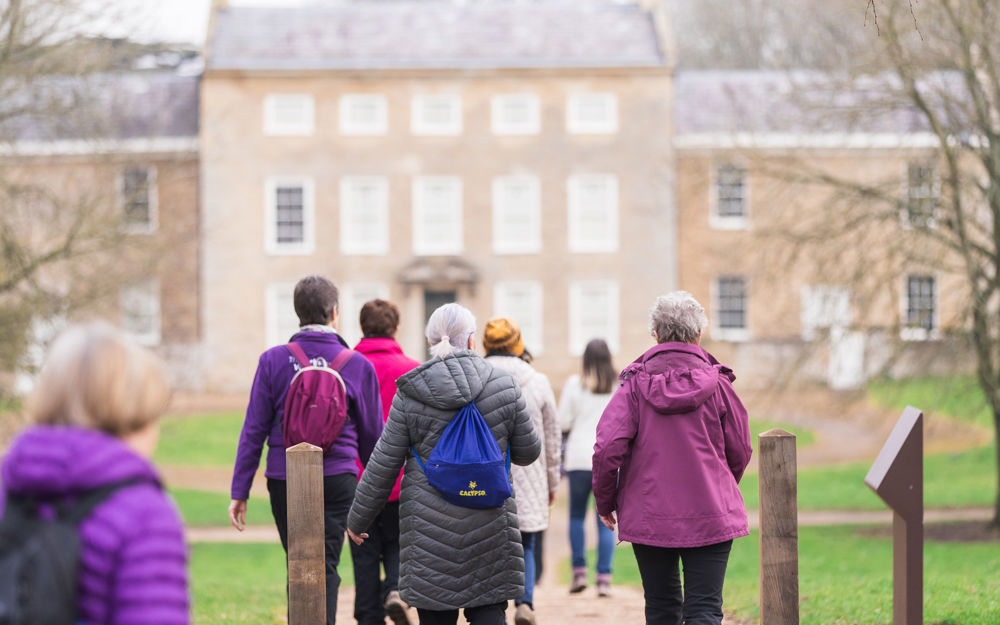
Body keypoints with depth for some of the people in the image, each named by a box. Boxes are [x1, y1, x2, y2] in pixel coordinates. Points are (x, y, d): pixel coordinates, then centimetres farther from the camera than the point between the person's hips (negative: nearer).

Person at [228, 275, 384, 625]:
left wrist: (240, 491, 1)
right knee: (324, 568, -2)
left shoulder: (273, 361, -2)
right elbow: (372, 435, 6)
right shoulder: (358, 365, -1)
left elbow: (254, 429, -2)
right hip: (336, 481, -1)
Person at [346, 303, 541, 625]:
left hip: (430, 529, -1)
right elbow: (527, 452, 7)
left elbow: (383, 465, -1)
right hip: (489, 526, 1)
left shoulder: (409, 395, -4)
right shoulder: (503, 387, -1)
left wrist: (357, 519, 10)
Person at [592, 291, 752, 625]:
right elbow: (740, 451, 6)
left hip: (649, 515, 1)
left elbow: (608, 447, -12)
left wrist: (605, 501, 4)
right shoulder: (716, 384, -3)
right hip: (710, 516, -1)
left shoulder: (636, 385, -5)